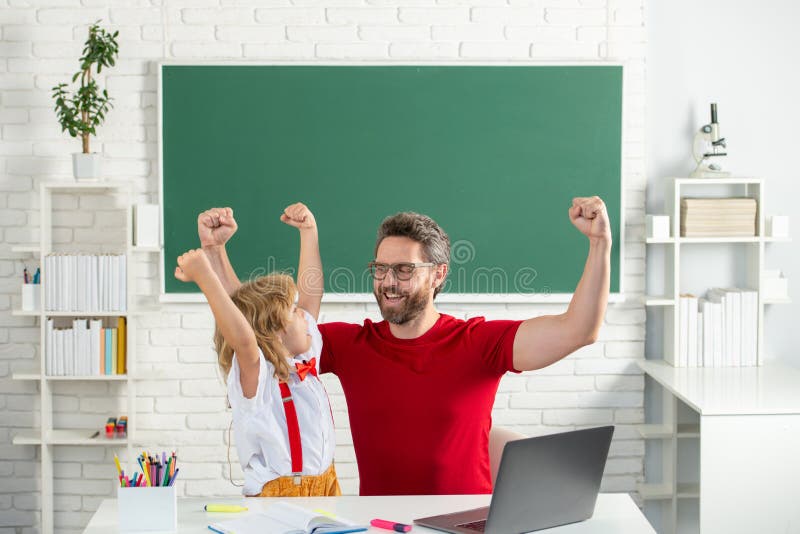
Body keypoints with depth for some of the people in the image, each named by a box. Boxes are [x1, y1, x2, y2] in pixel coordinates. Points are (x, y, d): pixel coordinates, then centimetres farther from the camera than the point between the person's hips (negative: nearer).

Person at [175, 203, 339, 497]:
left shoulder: (305, 362, 11)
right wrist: (204, 277, -38)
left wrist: (309, 230, 20)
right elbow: (242, 339, -33)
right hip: (280, 495, -6)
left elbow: (310, 292, 18)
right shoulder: (256, 377, -11)